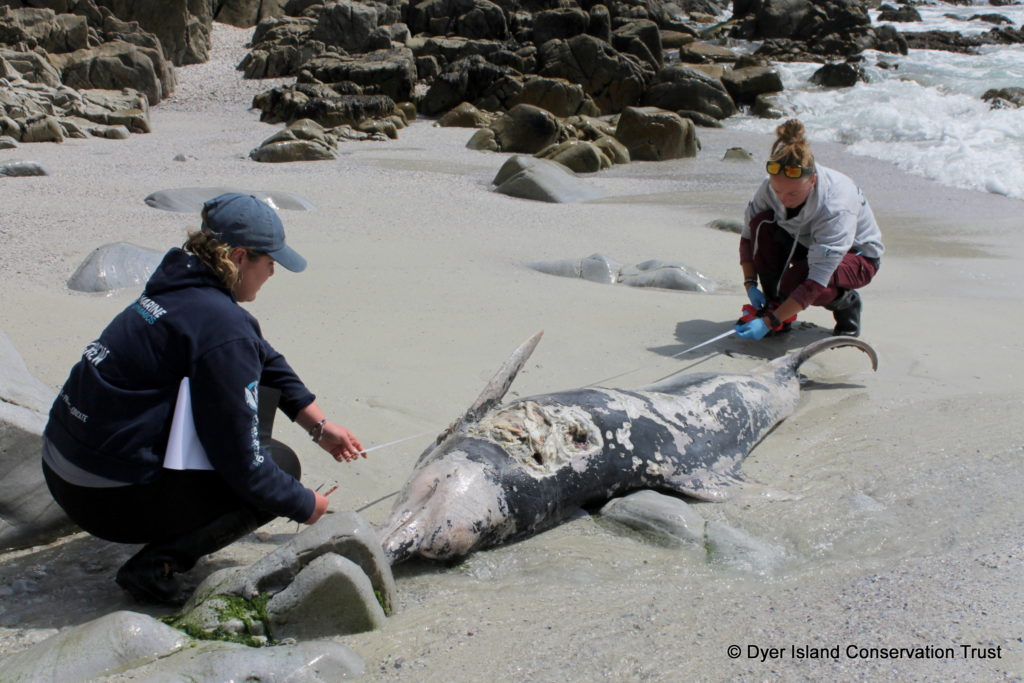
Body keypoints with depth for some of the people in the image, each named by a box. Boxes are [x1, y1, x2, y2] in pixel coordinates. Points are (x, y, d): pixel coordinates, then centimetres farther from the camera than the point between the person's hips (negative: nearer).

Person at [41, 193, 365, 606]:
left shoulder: (182, 289, 7)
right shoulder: (222, 327, -21)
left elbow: (267, 362, 22)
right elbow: (244, 466, -17)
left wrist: (319, 426, 24)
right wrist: (305, 506, 0)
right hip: (110, 500, -9)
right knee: (280, 464, 3)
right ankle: (158, 563, -6)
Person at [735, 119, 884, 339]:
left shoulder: (836, 207, -38)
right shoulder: (772, 187, -23)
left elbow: (816, 282, -39)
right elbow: (749, 234, -8)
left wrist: (769, 322, -41)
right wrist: (750, 284, -18)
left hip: (858, 255, -5)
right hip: (807, 244, 5)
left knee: (794, 282, -35)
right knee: (762, 225, -25)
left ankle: (847, 303, -2)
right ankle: (773, 304, -10)